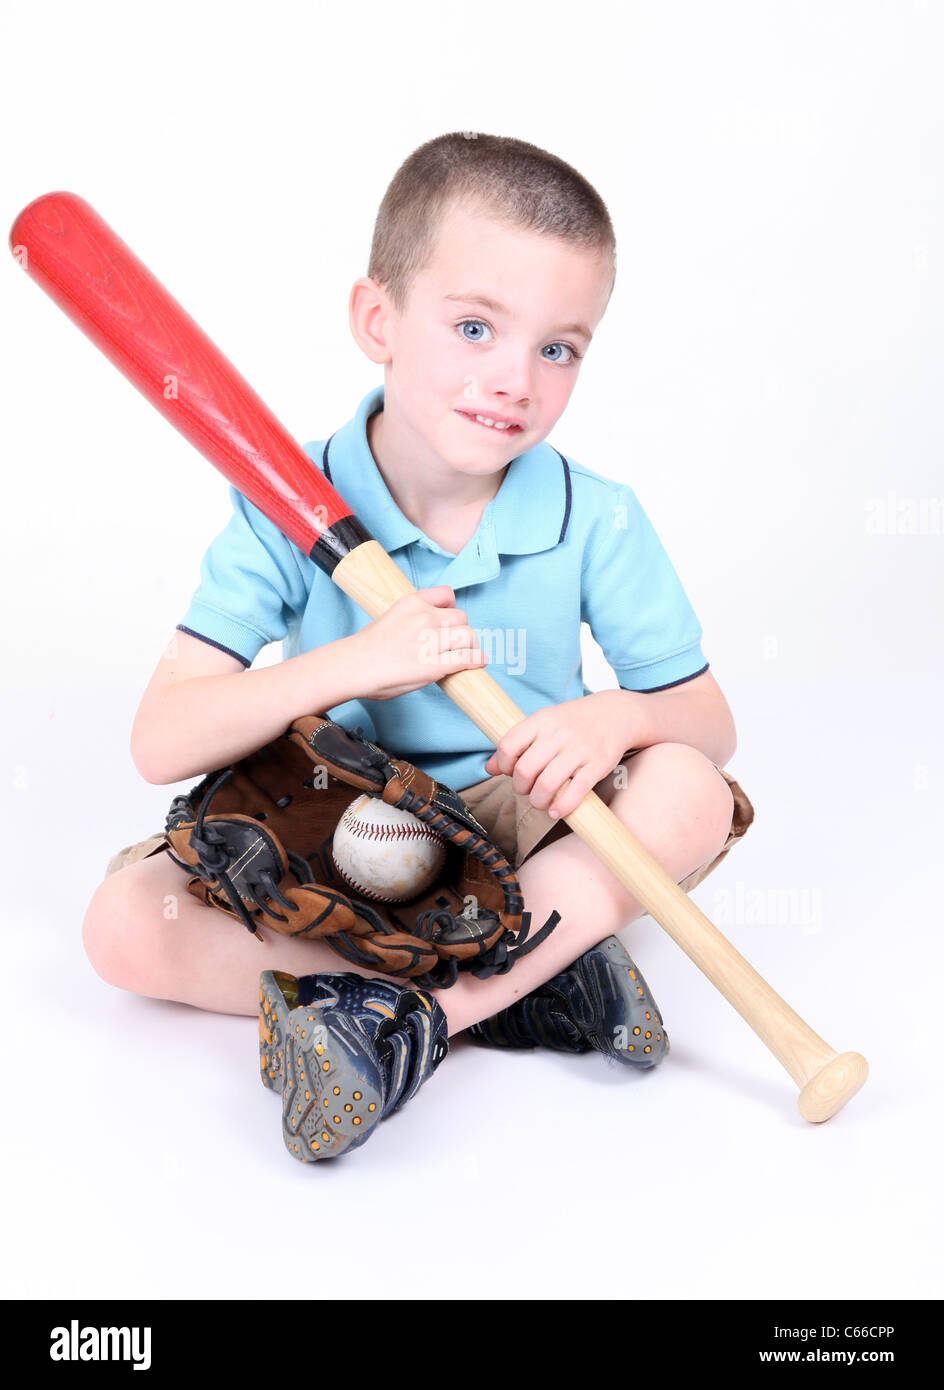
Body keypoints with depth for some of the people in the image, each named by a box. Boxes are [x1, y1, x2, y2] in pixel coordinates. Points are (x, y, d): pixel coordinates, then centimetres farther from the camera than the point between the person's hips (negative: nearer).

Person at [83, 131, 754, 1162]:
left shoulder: (598, 521, -10)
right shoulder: (290, 511, -13)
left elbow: (709, 721, -3)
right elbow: (160, 745, -18)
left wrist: (616, 717, -27)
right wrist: (350, 664, -32)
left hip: (523, 829, 0)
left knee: (689, 793, -26)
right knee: (124, 923, -22)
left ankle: (411, 1016, -29)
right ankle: (534, 973, -24)